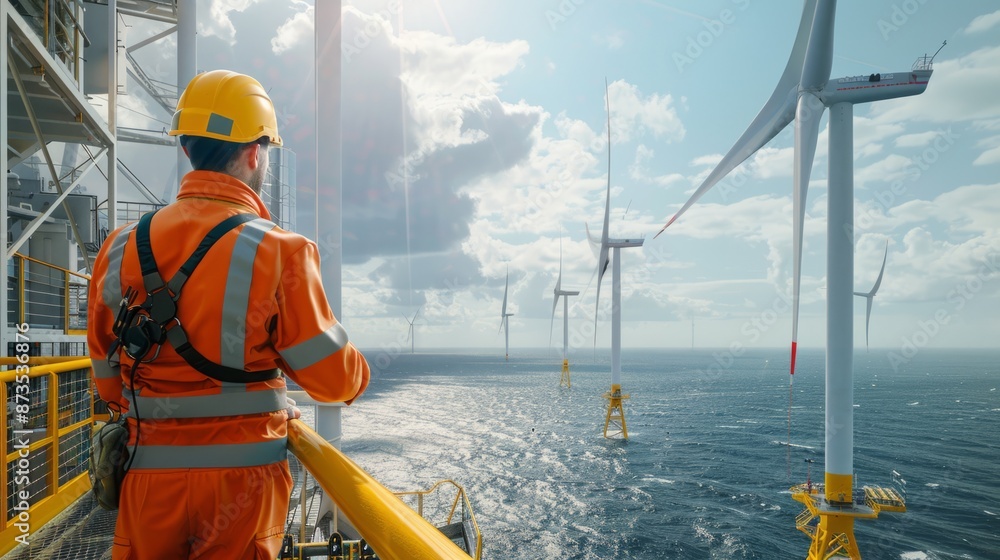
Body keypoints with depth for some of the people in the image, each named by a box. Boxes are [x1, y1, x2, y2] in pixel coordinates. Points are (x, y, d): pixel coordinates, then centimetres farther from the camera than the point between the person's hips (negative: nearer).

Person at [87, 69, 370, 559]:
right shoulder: (277, 252, -14)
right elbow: (335, 377, -9)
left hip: (149, 477, 4)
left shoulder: (120, 248, -1)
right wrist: (357, 376, 14)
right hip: (242, 479, -3)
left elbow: (108, 382, 8)